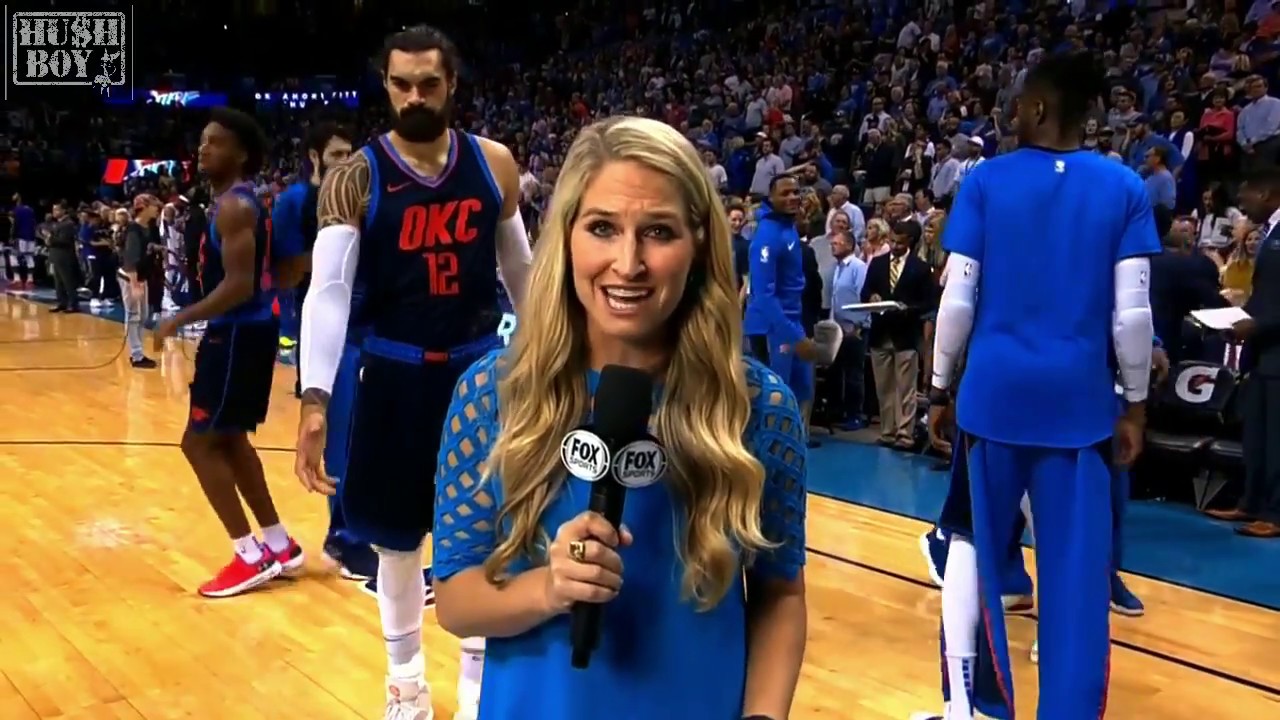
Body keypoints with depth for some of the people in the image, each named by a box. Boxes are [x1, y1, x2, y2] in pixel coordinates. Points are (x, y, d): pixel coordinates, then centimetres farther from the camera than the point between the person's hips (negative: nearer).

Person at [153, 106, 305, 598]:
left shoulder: (234, 207, -18)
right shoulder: (234, 201, 14)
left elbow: (238, 285, -25)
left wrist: (179, 320, -20)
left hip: (239, 334, -10)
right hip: (241, 331, 10)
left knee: (200, 442, -4)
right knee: (229, 440, 18)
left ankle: (252, 558, 0)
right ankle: (279, 546, 24)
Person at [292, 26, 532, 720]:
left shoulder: (494, 164, -1)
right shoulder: (354, 178, -9)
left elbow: (519, 266, 10)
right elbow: (328, 289, -17)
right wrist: (316, 397, -27)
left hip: (480, 366, 2)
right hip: (394, 373, -1)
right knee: (397, 532, 10)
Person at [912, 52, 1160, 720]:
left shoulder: (985, 181, 0)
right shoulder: (1124, 187, 2)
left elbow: (957, 301, -3)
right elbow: (1132, 313, -2)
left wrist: (939, 388, 7)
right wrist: (1135, 404, 8)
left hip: (993, 393, 0)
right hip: (1079, 399, 0)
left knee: (975, 547, 14)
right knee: (1075, 571, 5)